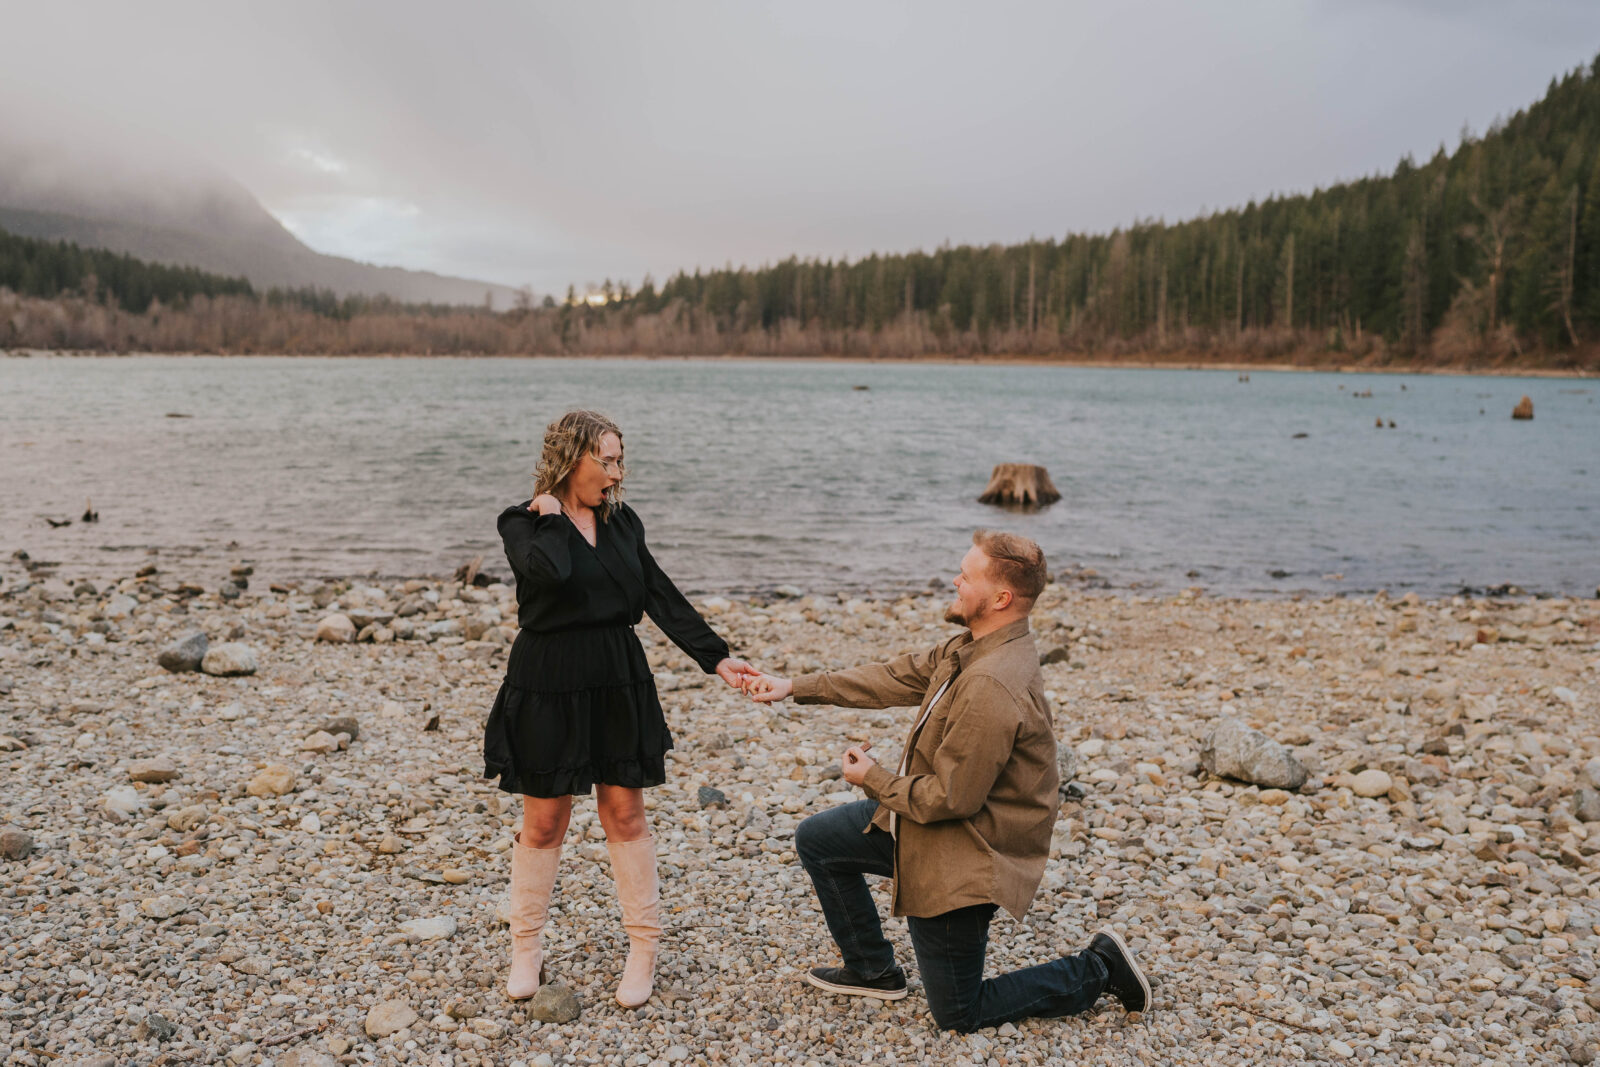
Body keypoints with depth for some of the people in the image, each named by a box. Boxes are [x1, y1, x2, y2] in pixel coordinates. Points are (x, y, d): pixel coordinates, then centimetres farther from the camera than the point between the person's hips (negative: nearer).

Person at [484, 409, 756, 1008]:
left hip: (618, 682, 4)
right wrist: (551, 516, -11)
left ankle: (644, 947, 20)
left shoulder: (622, 522, 8)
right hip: (548, 686, -3)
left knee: (625, 813, 7)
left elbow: (662, 598, 7)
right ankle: (526, 950, 25)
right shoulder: (523, 523, -6)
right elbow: (549, 571, -29)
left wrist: (717, 658, 0)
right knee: (544, 820, 6)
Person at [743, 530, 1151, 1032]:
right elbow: (898, 677, 6)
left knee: (959, 1015, 8)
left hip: (963, 857, -9)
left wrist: (873, 779, -11)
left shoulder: (992, 688, -34)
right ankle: (873, 970, 30)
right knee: (816, 840, 15)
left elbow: (950, 798, -29)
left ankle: (1096, 971, 18)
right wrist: (796, 686, 5)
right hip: (928, 821, 9)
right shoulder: (974, 647, -3)